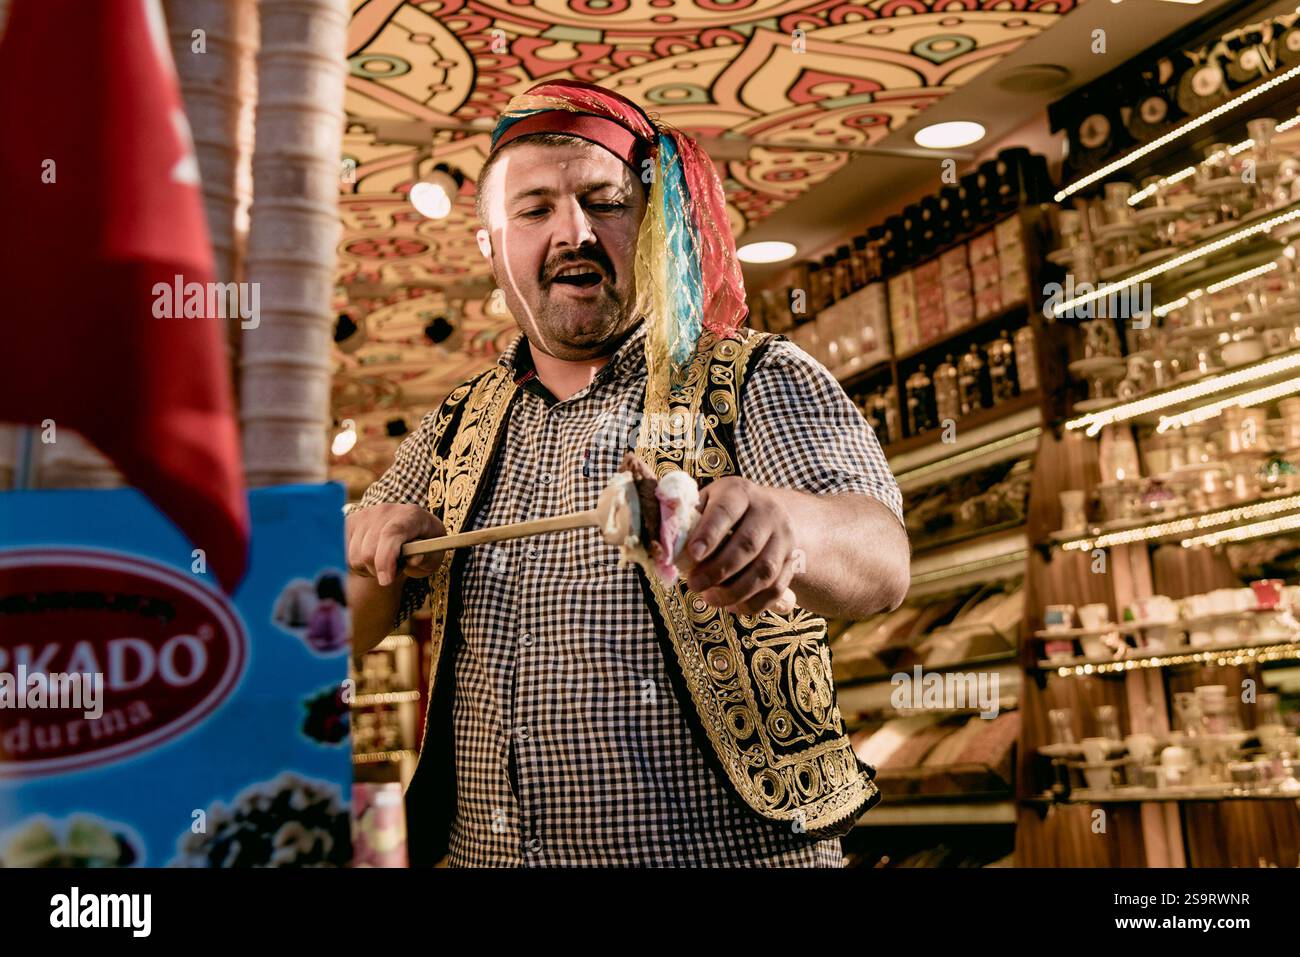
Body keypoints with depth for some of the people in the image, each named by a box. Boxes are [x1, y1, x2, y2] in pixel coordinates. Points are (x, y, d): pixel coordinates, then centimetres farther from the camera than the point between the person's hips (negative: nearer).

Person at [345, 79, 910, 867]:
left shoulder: (758, 383, -6)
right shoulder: (462, 429, 9)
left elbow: (881, 565, -23)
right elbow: (345, 630, 13)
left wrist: (782, 527, -45)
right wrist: (371, 554, -9)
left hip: (730, 849, -4)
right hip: (481, 853, 5)